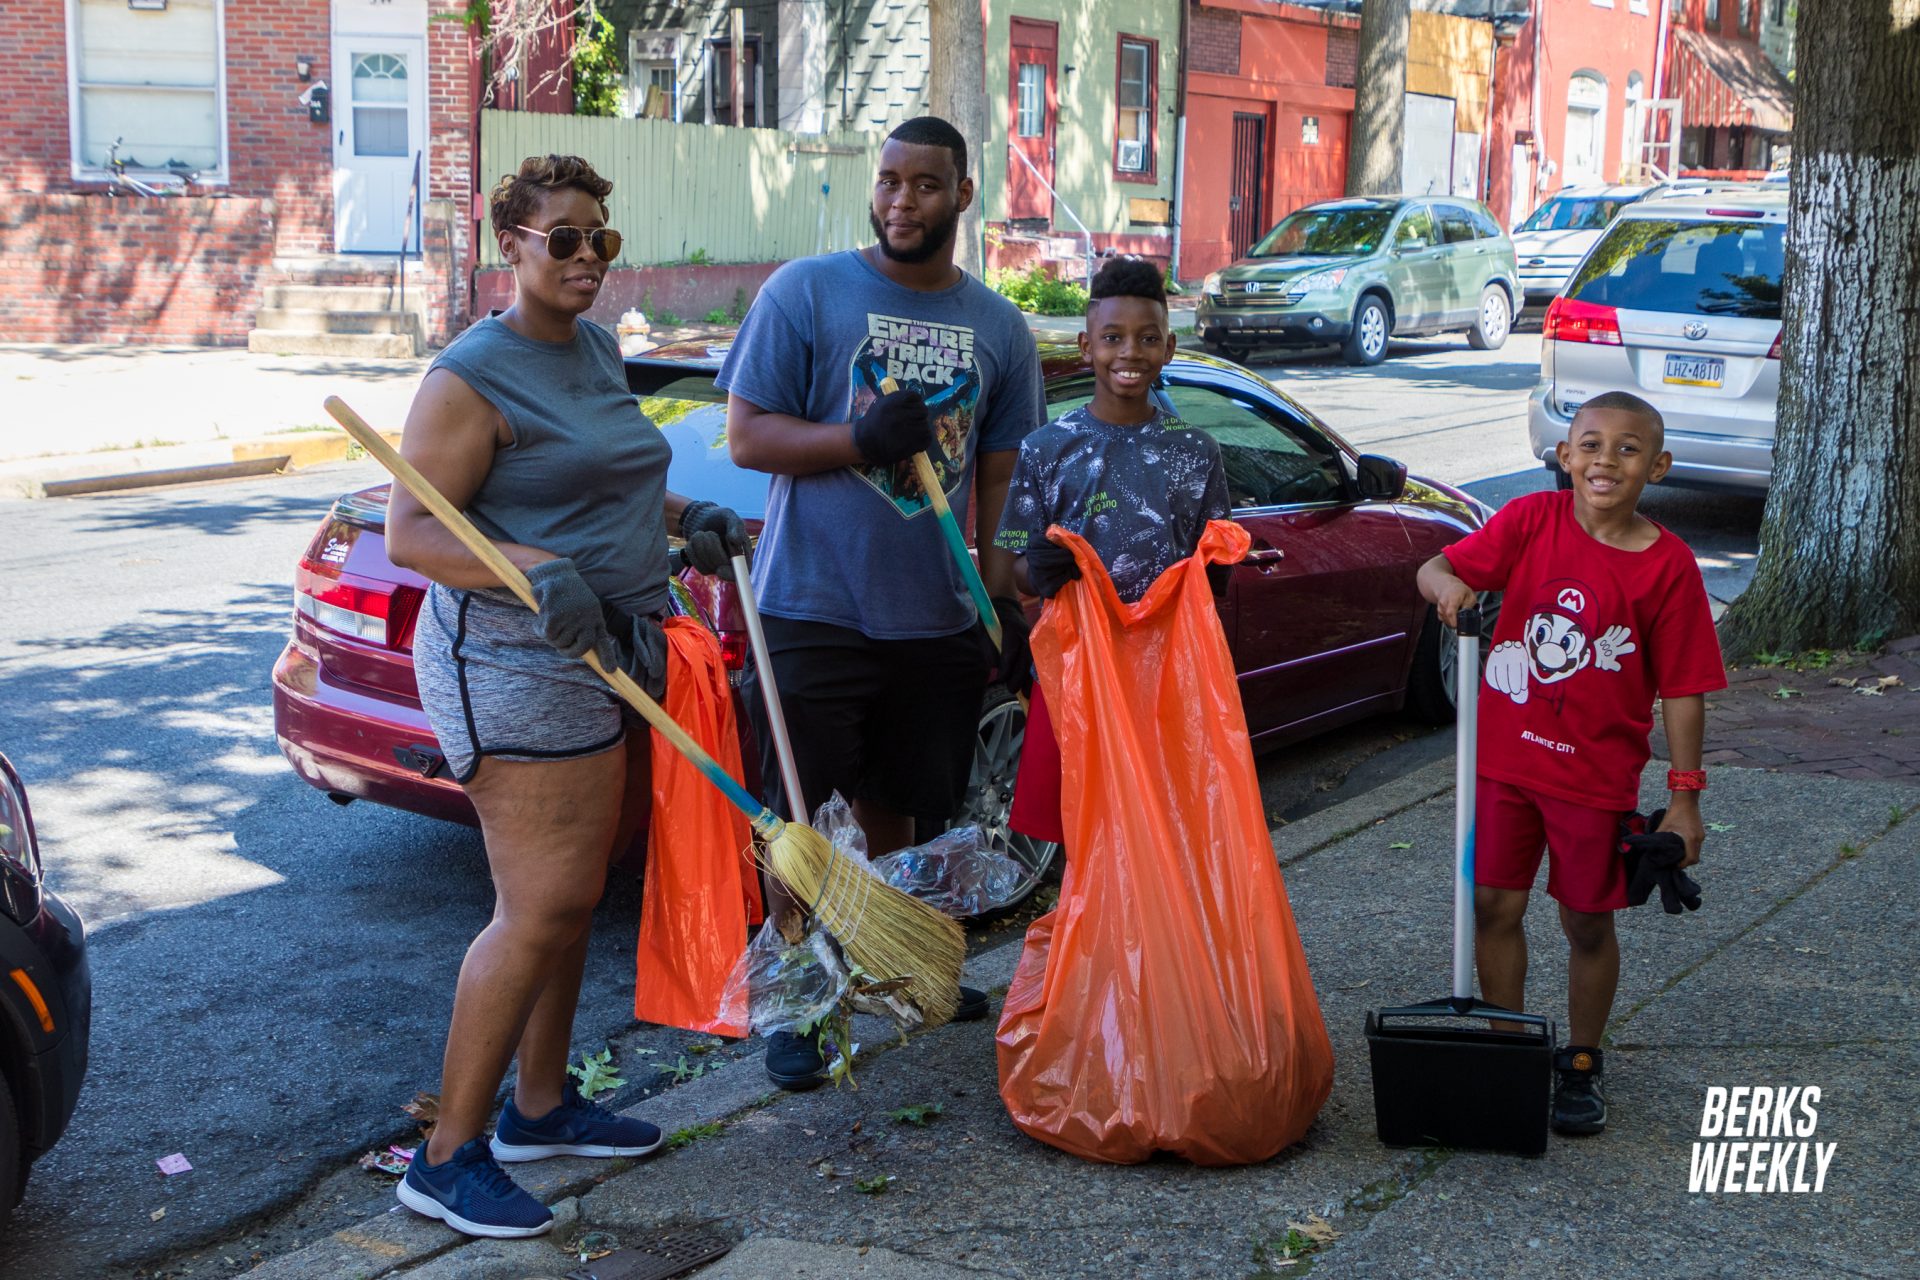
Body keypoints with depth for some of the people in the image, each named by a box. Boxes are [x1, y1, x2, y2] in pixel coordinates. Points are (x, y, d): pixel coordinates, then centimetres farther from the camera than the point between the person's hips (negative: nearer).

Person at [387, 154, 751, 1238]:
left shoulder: (598, 349, 14)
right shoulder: (475, 374, -13)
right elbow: (410, 533, -17)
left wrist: (685, 518, 12)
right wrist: (539, 572, -31)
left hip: (613, 653, 9)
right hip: (518, 663, -9)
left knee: (571, 896, 14)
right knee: (542, 909, -11)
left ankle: (541, 1107, 28)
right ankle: (449, 1156, -1)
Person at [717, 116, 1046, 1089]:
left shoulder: (997, 326, 9)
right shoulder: (806, 291, -3)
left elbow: (999, 477, 13)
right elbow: (747, 435, -6)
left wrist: (1006, 605, 7)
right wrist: (861, 440, -21)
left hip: (935, 616, 4)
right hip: (816, 606, -4)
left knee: (894, 806, 17)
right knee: (805, 816, 1)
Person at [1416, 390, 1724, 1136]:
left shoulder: (1667, 565, -9)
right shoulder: (1532, 521, -5)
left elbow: (1682, 689, -7)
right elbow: (1435, 568, -8)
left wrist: (1685, 796, -8)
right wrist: (1448, 582, -33)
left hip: (1596, 772, -2)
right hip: (1504, 755, 2)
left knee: (1587, 922, 10)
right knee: (1495, 906, 8)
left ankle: (1582, 1064, 30)